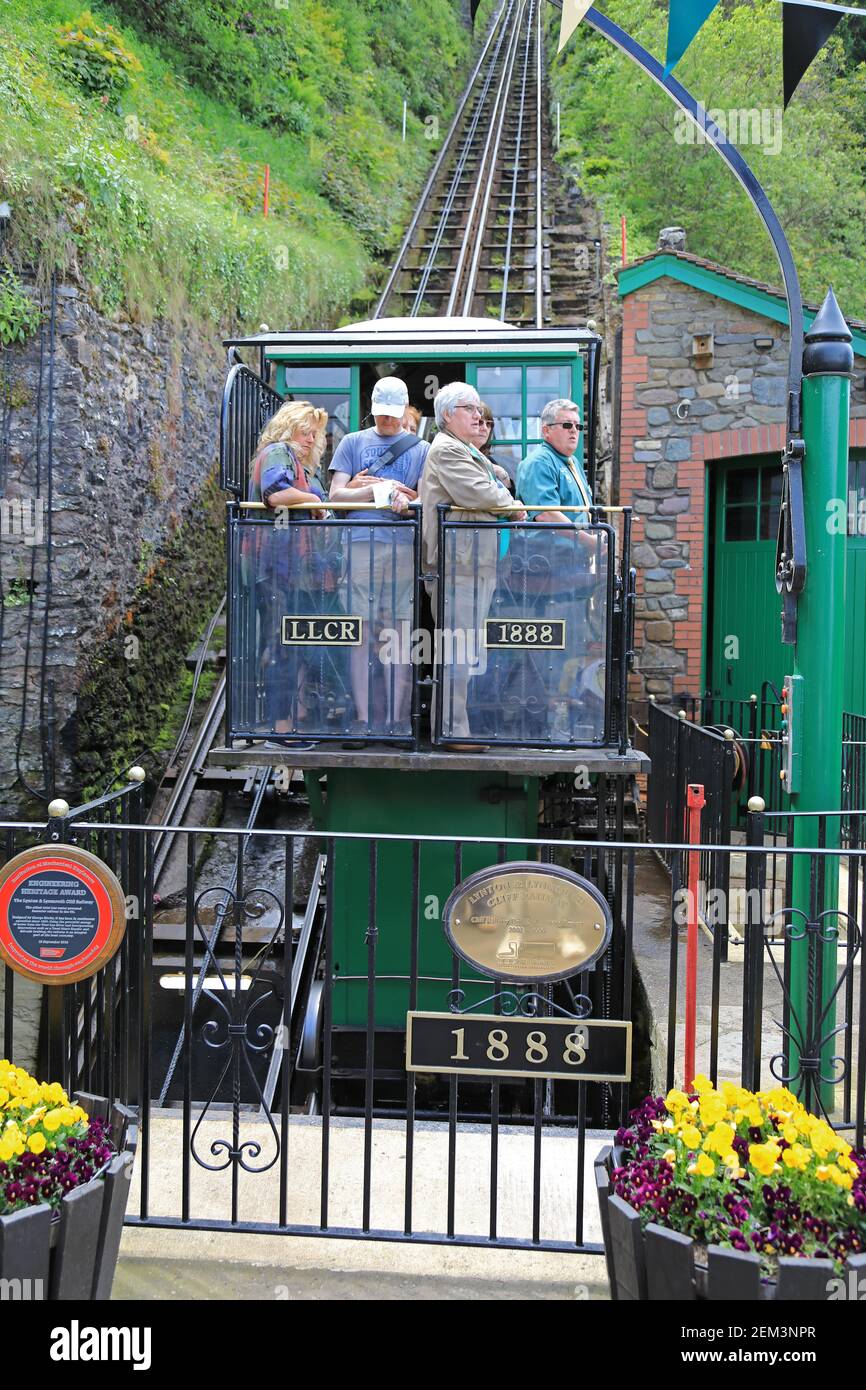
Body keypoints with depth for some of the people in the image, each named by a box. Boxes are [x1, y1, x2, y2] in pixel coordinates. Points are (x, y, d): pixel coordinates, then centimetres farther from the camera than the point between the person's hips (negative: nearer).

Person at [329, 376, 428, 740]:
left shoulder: (420, 448, 16)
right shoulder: (353, 442, 16)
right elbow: (336, 494, 5)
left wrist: (406, 500, -13)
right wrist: (382, 489, -7)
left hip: (403, 548, 0)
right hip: (359, 545, 0)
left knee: (398, 630, -1)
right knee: (360, 630, -1)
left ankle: (397, 717, 4)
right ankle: (362, 717, 4)